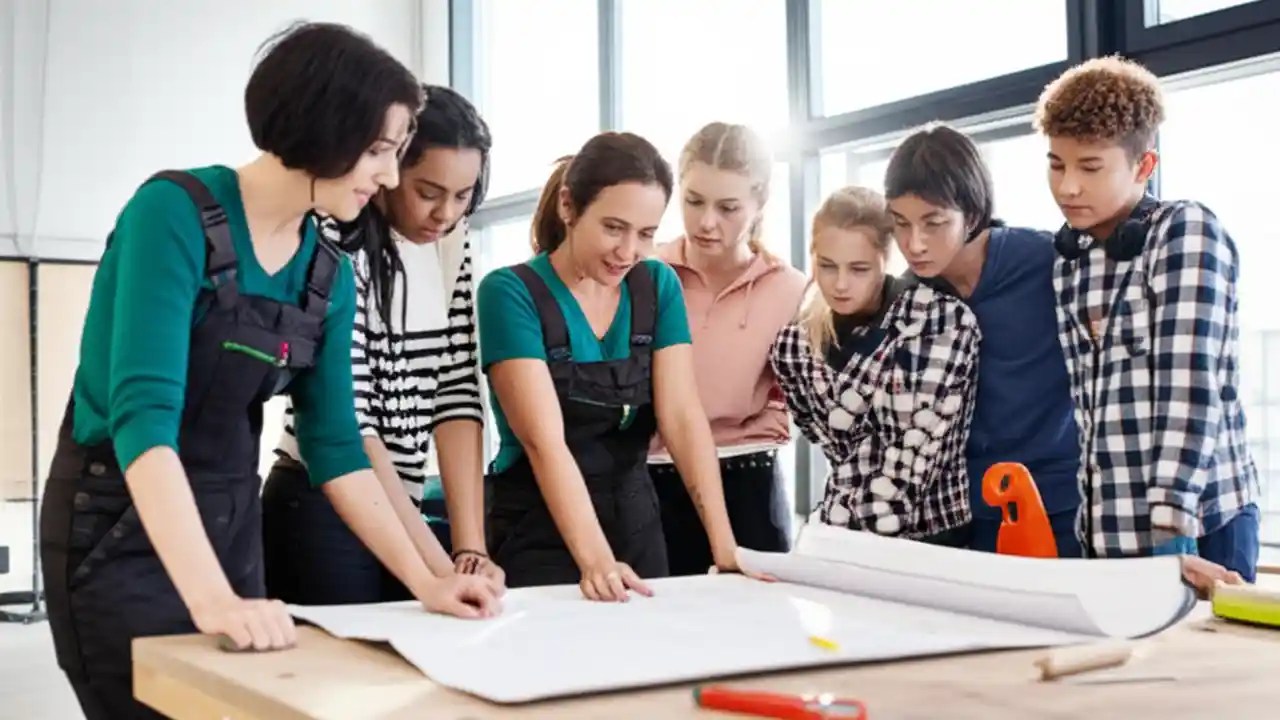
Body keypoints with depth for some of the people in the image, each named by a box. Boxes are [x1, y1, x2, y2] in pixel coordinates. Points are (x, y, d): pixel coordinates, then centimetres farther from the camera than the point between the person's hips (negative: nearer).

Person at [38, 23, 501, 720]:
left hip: (231, 526, 6)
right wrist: (210, 596, -38)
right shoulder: (175, 212, -19)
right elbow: (143, 412, -29)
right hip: (120, 524, -6)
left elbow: (334, 444, 5)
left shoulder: (330, 275, 1)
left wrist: (423, 580, -2)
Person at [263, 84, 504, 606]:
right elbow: (345, 420, -21)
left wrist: (469, 549, -12)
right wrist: (439, 565, -25)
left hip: (405, 506, 6)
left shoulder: (451, 246, 4)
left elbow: (458, 394, -2)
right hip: (321, 510, -6)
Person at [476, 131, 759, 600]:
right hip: (539, 534, -4)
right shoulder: (511, 293, -15)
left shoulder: (658, 286, 0)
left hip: (636, 526, 5)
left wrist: (725, 548, -19)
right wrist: (595, 560, -34)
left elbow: (682, 418, -9)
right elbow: (544, 441, -23)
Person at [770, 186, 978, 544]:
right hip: (841, 536, 2)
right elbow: (840, 438, -6)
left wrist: (877, 539, -20)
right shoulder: (793, 345, 1)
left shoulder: (945, 320, -10)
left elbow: (918, 457, -15)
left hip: (932, 535, -1)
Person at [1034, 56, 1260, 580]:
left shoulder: (1188, 232, -6)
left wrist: (1171, 526, -21)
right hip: (1100, 532, 5)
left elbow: (1189, 388, -15)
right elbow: (1078, 401, 10)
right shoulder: (1065, 258, 10)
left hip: (1198, 527, -5)